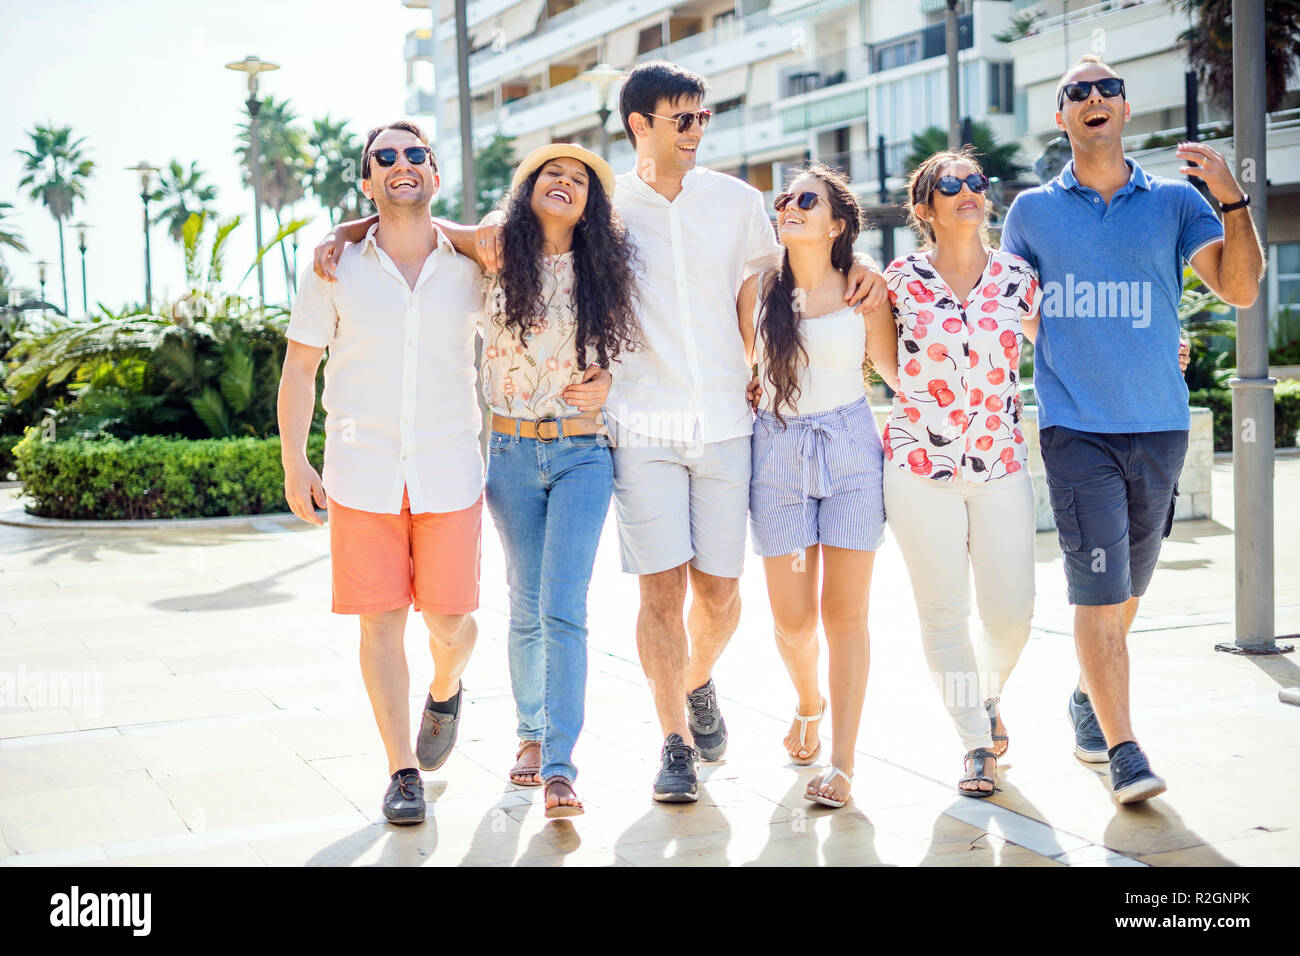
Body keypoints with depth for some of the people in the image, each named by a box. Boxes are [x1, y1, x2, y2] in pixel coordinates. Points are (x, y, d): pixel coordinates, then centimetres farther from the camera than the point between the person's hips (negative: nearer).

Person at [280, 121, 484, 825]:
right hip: (362, 475, 0)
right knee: (381, 622, -1)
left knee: (449, 620, 3)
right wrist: (294, 464, 1)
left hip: (449, 474, 1)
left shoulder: (472, 267, 3)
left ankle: (444, 692, 39)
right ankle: (403, 771, 12)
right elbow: (299, 370, 6)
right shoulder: (335, 270, 1)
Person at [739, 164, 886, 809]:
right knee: (792, 620, 3)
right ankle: (809, 702, 36)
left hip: (851, 448, -2)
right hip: (778, 452, 2)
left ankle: (842, 763, 2)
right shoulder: (757, 289, 5)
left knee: (845, 613, -3)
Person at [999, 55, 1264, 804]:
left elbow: (1241, 289, -4)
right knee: (1099, 590, -10)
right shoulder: (1032, 211, 6)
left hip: (1160, 426, 2)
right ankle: (1123, 750, -5)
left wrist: (1234, 200, -15)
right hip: (1076, 427, -2)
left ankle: (1090, 697, 38)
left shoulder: (1175, 200, 5)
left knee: (1127, 589, 15)